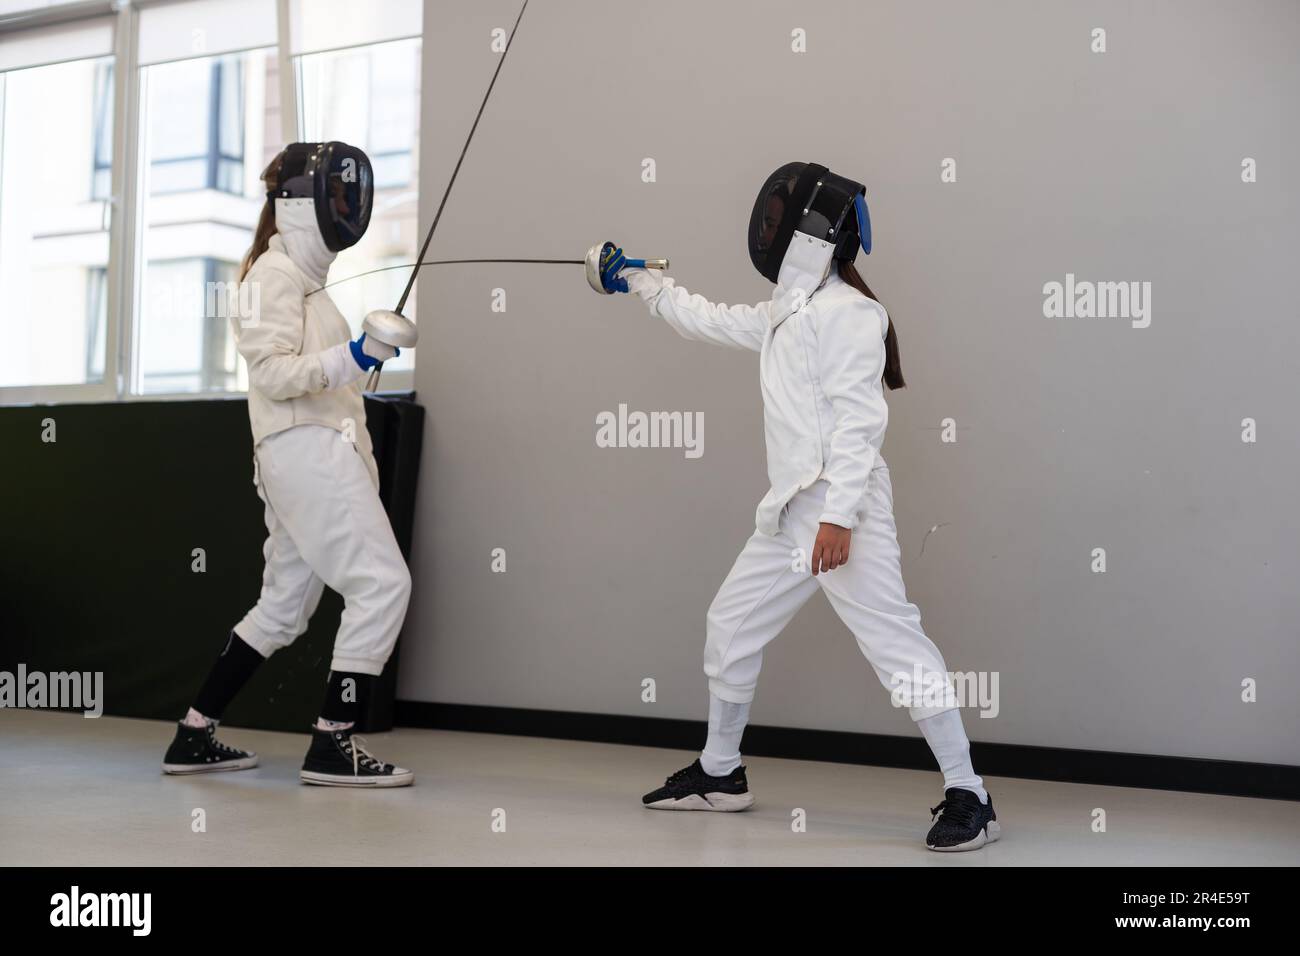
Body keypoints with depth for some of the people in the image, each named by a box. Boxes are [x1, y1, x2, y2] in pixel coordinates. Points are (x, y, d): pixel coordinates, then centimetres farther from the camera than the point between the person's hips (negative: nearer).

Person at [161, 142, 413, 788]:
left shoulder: (300, 276, 21)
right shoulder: (276, 273, -8)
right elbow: (272, 373, -19)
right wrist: (351, 357, -30)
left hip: (309, 453, 10)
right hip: (308, 451, -10)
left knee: (283, 609, 14)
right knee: (382, 586, -12)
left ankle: (194, 736, 19)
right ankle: (332, 746, -10)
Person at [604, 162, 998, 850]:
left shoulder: (846, 312, -12)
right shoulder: (787, 311, 15)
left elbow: (858, 421, -19)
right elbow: (710, 321, 31)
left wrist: (839, 516, -26)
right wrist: (637, 281, 39)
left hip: (844, 510, -10)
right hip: (792, 512, 10)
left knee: (894, 642, -11)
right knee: (731, 625, 16)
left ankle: (968, 797, -4)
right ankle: (719, 773, 31)